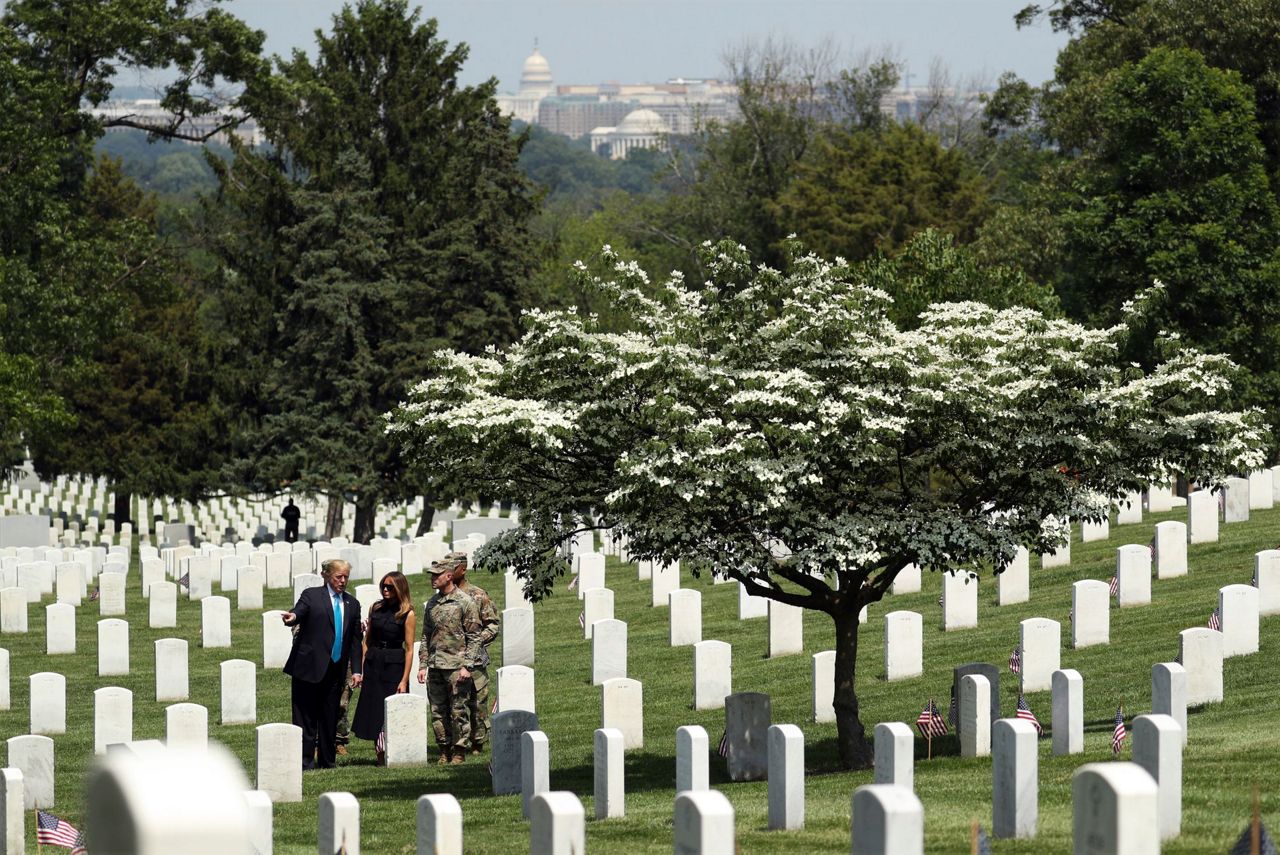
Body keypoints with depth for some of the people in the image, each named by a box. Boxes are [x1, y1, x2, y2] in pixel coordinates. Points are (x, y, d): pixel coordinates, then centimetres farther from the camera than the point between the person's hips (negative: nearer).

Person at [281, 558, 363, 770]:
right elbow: (298, 613, -15)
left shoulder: (352, 604, 14)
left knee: (330, 718, 6)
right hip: (309, 668, -4)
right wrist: (292, 617, -40)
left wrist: (356, 670, 9)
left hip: (335, 671, 4)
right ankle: (305, 761, -1)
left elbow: (355, 640, 15)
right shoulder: (311, 596, 1)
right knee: (306, 718, -3)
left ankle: (326, 761, 13)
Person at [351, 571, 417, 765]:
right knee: (373, 710, 5)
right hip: (373, 665, 4)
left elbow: (409, 649, -7)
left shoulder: (407, 615, -5)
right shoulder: (375, 609, 7)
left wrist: (404, 680, -12)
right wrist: (361, 668, 2)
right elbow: (367, 640, 11)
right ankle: (380, 755, 12)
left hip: (394, 665, -4)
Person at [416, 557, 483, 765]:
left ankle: (459, 752, 2)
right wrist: (422, 665, 12)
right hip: (435, 667, 6)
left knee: (459, 711, -4)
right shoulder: (432, 603, 14)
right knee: (437, 711, 6)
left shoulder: (465, 603, -4)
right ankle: (444, 750, 14)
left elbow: (474, 637, -6)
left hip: (456, 666, -6)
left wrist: (467, 666, -13)